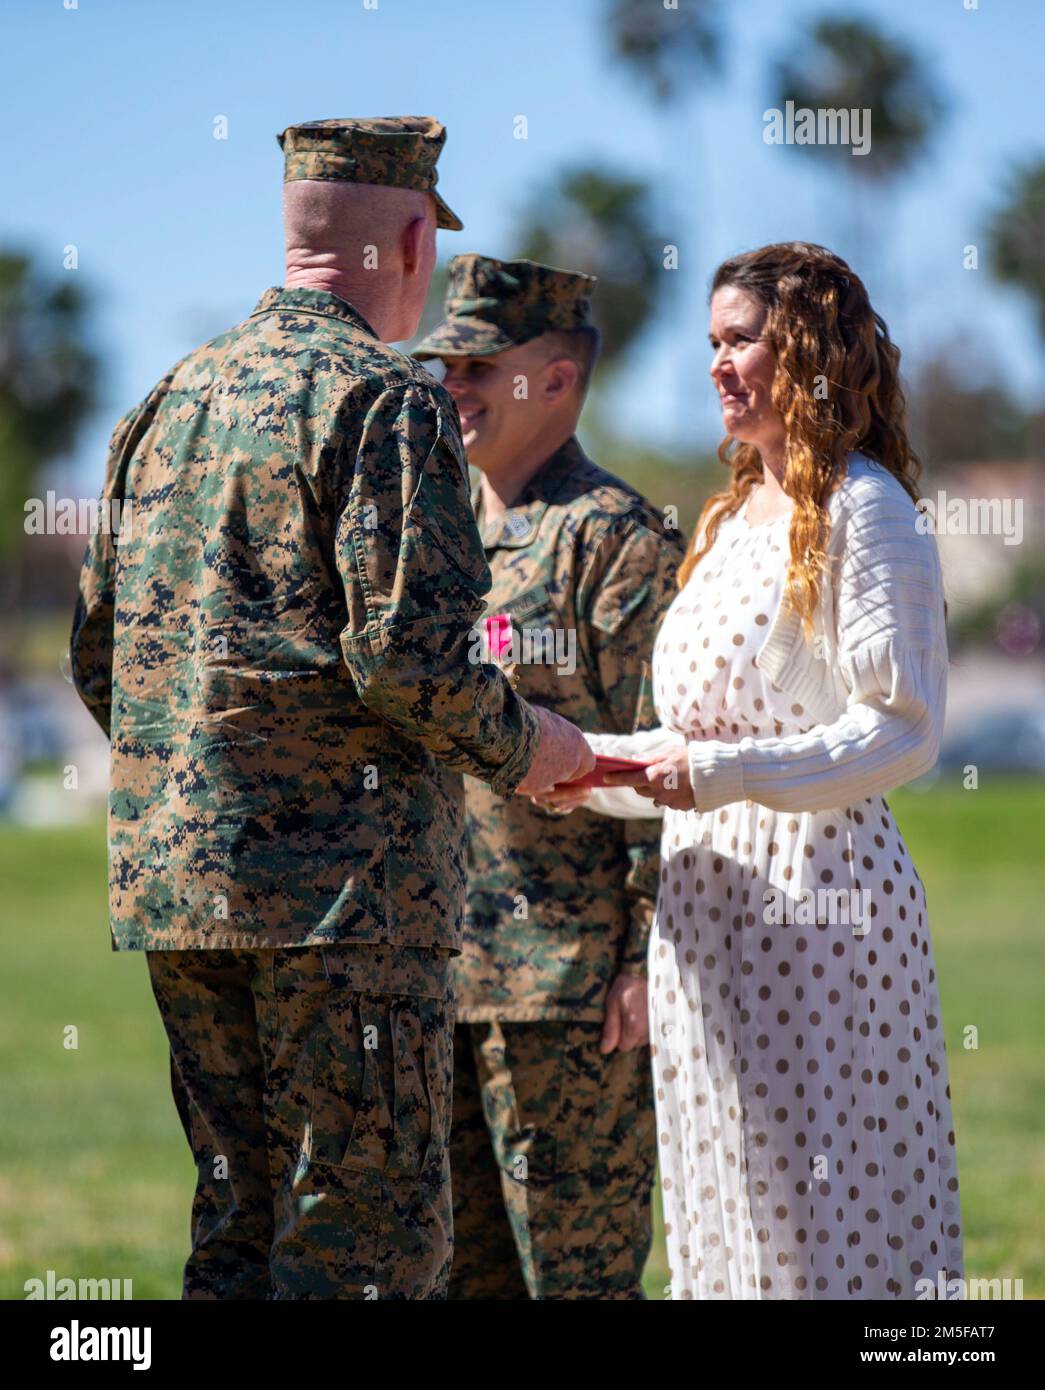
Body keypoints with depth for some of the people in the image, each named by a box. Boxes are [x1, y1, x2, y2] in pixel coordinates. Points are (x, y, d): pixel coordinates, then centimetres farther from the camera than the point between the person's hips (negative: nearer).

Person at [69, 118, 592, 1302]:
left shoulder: (169, 401, 15)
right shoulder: (387, 400, -10)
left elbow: (96, 655, 18)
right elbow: (408, 653, -19)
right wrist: (518, 748, -2)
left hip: (171, 878, 8)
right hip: (346, 881, -8)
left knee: (239, 1225, 13)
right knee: (370, 1244, -4)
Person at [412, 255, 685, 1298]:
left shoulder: (615, 537, -8)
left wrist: (651, 958, -18)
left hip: (573, 982, -8)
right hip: (439, 975, 8)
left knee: (576, 1269, -4)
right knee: (464, 1264, 12)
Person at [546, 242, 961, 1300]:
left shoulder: (862, 509, -6)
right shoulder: (730, 519, 19)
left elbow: (902, 729, -14)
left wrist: (720, 773, -20)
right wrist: (596, 770, 7)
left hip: (818, 892, -8)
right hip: (706, 889, 8)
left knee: (823, 1211, -8)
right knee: (727, 1209, 8)